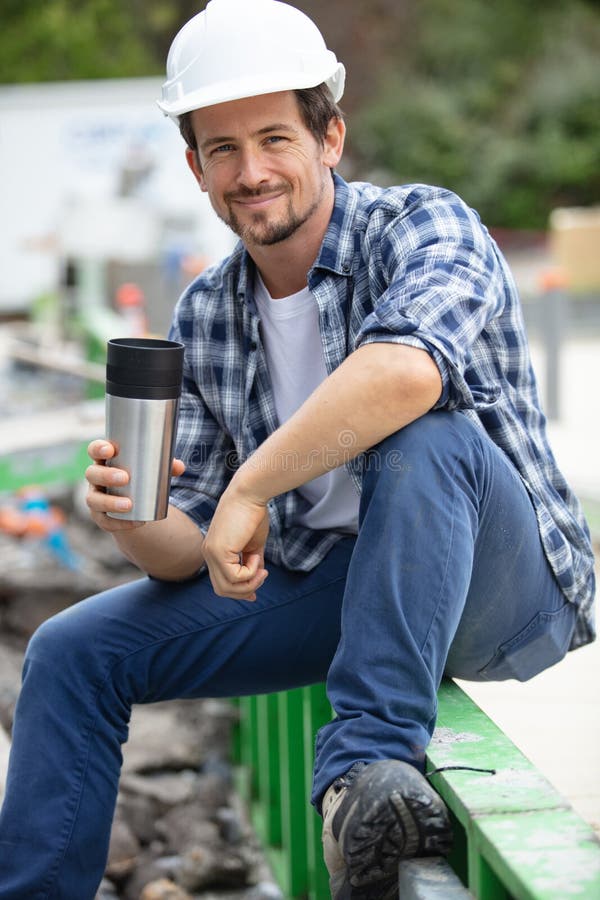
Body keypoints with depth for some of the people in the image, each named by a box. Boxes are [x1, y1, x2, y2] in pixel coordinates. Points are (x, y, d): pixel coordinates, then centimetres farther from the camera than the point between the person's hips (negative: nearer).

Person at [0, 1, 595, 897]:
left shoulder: (424, 225, -15)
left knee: (420, 433, -36)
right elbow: (190, 554, 4)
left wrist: (250, 490, -31)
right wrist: (134, 522, -19)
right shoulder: (203, 318, 4)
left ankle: (371, 763, -38)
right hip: (331, 585, 6)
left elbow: (405, 371, -40)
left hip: (506, 591, -6)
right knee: (73, 651, 0)